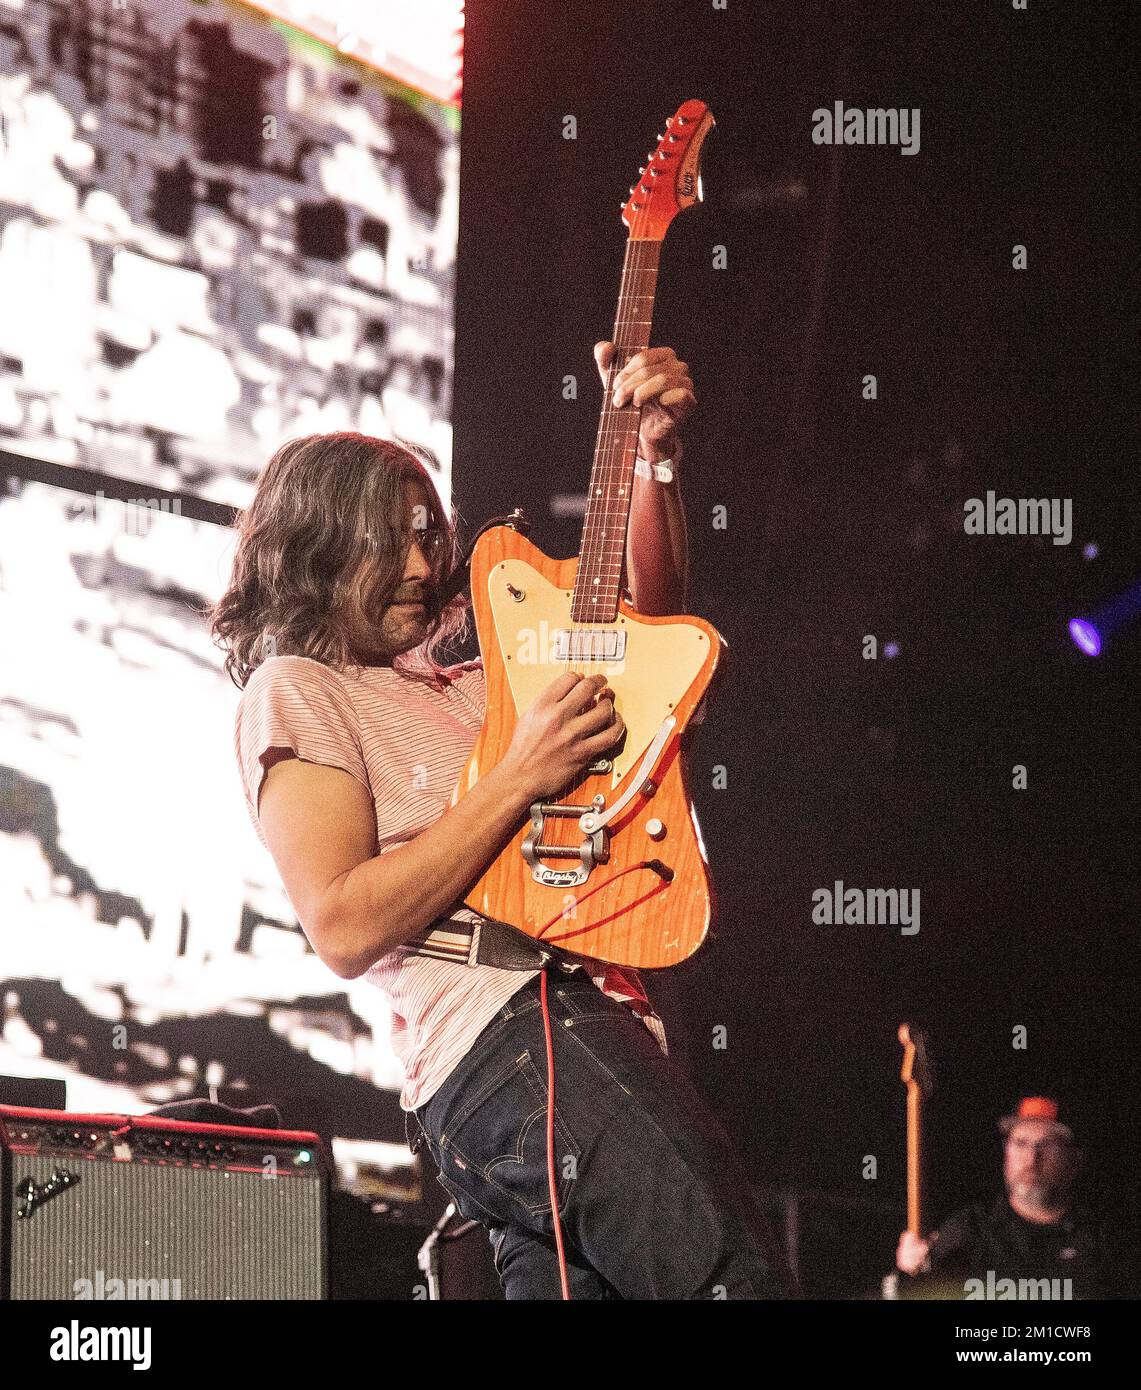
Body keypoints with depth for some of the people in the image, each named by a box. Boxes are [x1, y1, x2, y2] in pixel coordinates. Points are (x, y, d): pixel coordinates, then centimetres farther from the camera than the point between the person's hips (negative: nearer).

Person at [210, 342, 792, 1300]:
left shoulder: (457, 655, 25)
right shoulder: (294, 691, 1)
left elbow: (647, 613, 29)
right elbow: (343, 926, -12)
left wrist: (655, 455, 11)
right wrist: (522, 778, -12)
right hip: (507, 1029, -9)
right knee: (738, 1278, -22)